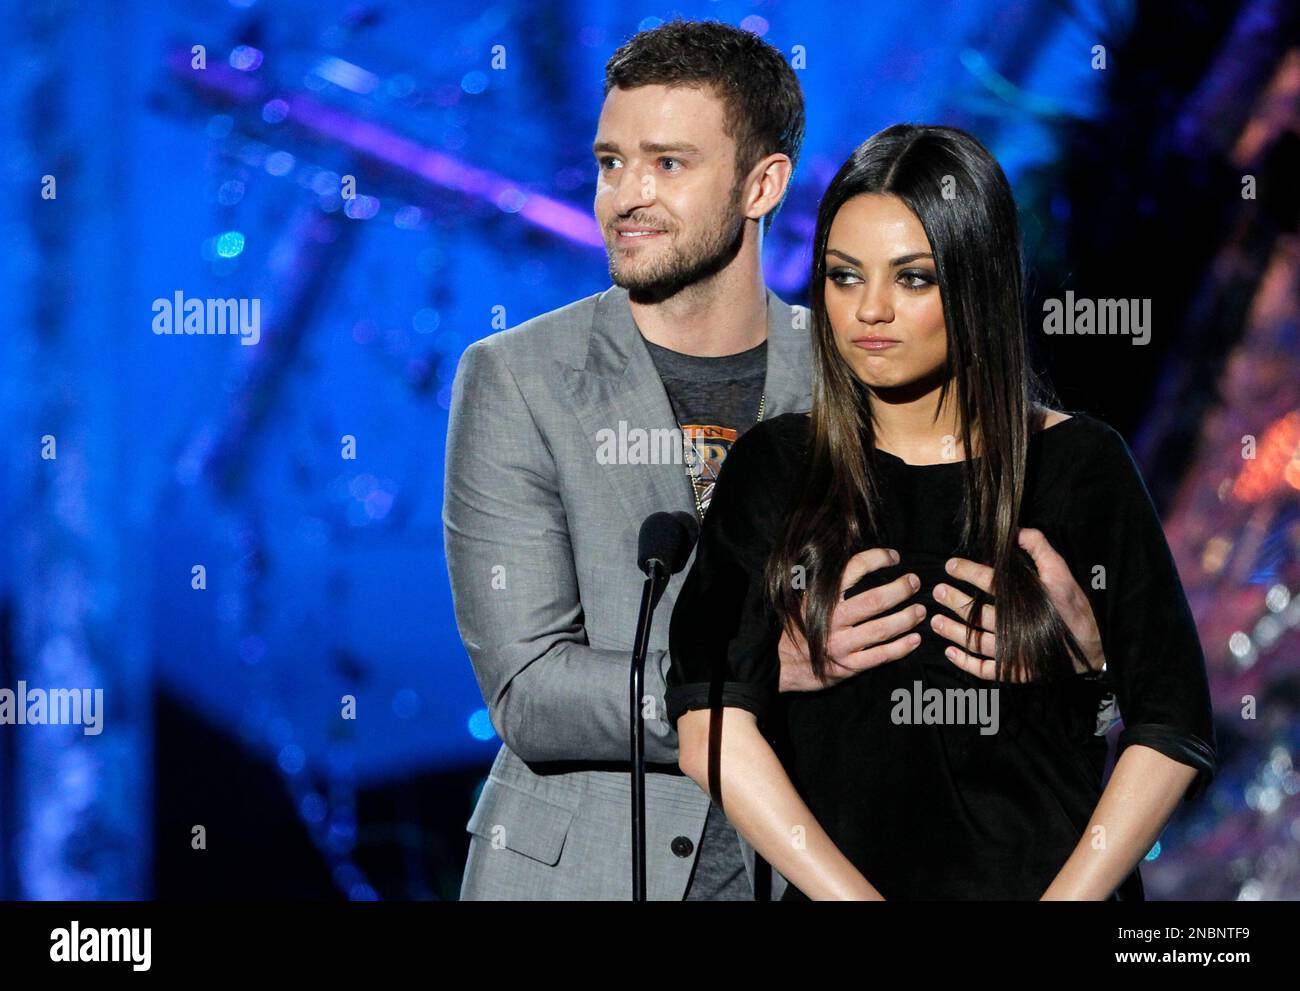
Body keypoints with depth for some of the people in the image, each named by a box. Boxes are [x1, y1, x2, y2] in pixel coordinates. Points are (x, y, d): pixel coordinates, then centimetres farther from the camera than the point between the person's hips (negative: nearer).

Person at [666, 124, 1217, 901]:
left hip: (1051, 880, -1)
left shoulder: (1080, 466, -4)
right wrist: (853, 895, -19)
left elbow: (1173, 729, -6)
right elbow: (713, 732, -10)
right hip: (834, 884, 1)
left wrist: (1068, 895, -17)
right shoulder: (773, 470, -3)